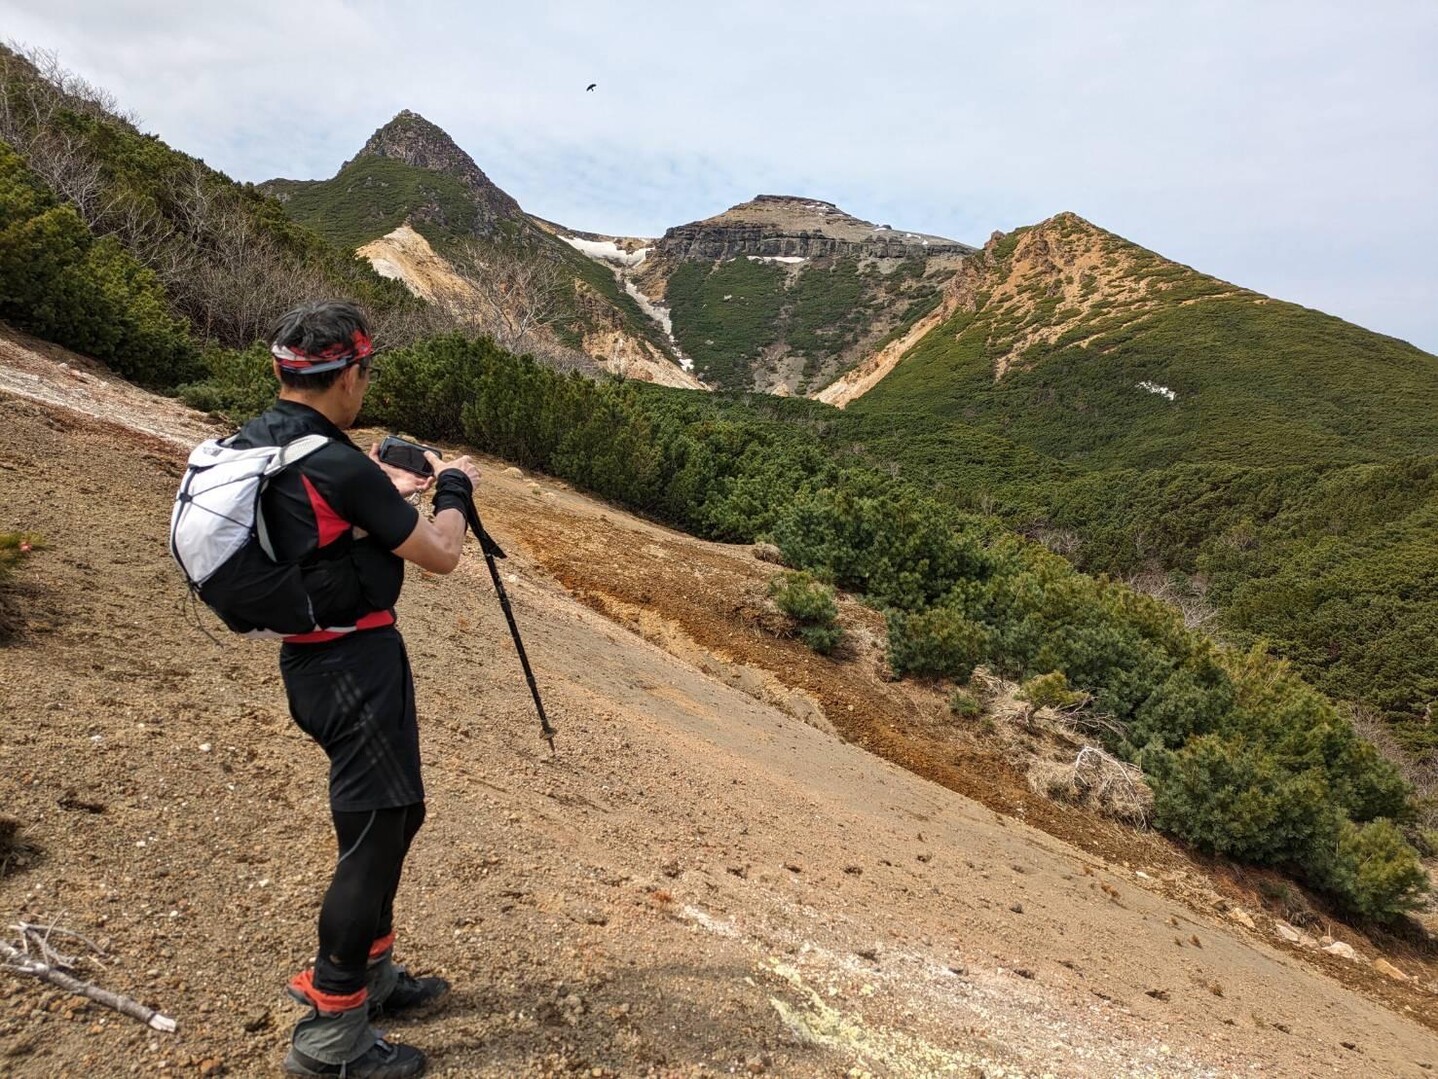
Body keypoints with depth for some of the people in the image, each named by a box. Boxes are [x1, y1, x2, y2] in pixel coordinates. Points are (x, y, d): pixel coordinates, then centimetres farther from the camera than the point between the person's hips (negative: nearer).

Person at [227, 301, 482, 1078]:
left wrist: (387, 489, 20)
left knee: (393, 812, 21)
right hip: (355, 667, -9)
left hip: (310, 659, 9)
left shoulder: (249, 445, 4)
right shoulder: (337, 466, -23)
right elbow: (439, 557, -13)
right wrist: (452, 490, 4)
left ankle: (371, 974, 36)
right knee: (375, 831, 1)